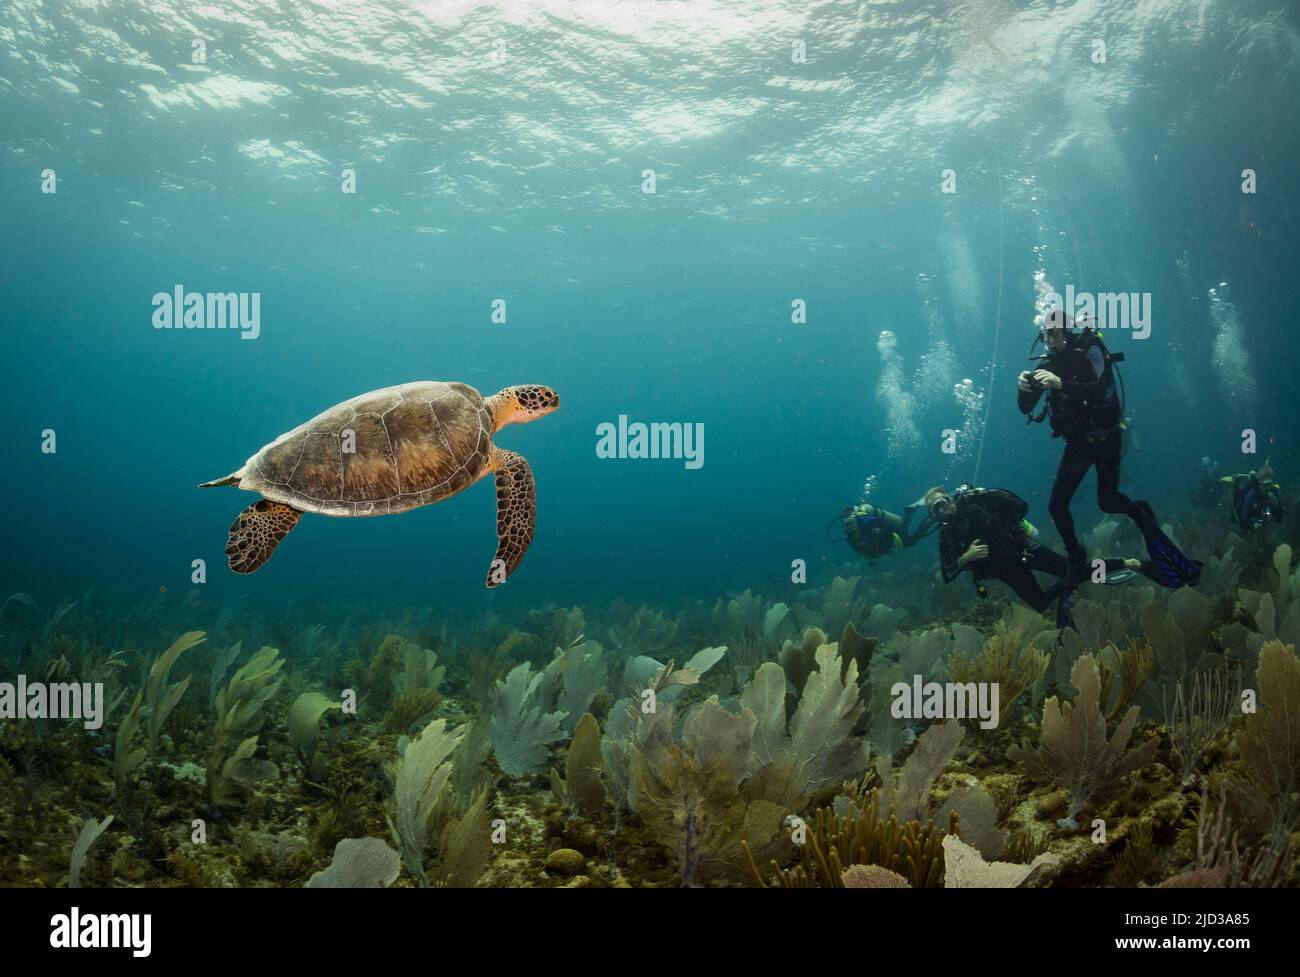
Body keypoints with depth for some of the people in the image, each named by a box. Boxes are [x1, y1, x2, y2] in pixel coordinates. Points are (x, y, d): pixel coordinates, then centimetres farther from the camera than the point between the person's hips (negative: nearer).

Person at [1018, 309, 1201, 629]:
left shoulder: (1089, 351, -12)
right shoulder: (1047, 364, 2)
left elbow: (1101, 390, -28)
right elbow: (1026, 409, 1)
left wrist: (1061, 384, -42)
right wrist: (1024, 388, -22)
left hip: (1105, 437, -5)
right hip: (1077, 442, 5)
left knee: (1107, 501, -16)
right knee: (1057, 506, -4)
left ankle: (1141, 512, 17)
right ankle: (1075, 556, 15)